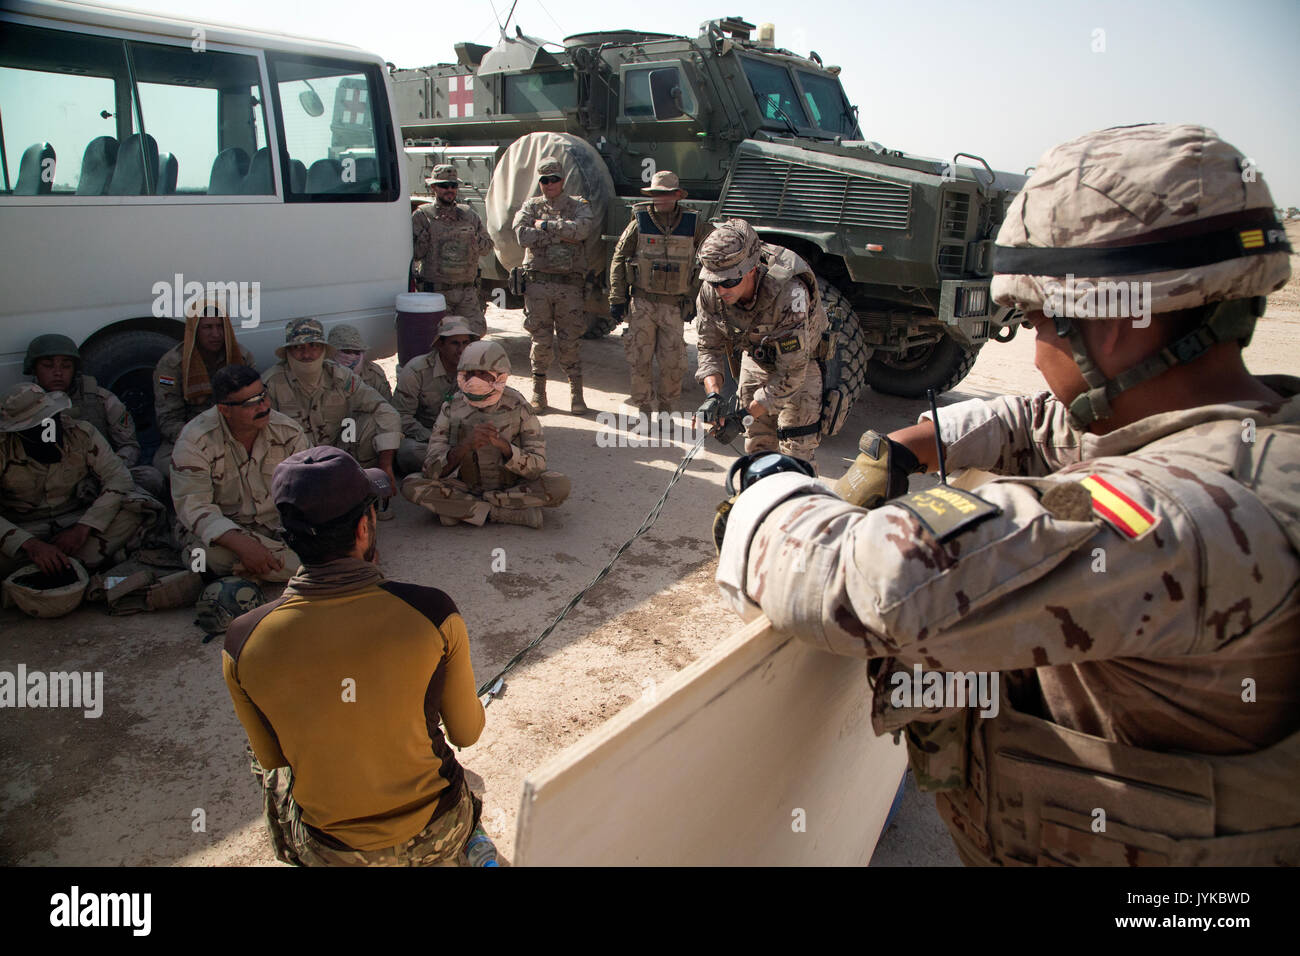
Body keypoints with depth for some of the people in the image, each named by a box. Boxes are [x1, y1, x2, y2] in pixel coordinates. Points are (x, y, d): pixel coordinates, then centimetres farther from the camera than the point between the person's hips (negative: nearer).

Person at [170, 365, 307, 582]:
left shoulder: (289, 432, -3)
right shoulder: (195, 442, -14)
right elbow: (193, 506, -20)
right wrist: (242, 544, -36)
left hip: (279, 526, 3)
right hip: (221, 530, -3)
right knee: (211, 553, -38)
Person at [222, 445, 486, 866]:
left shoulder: (242, 643, -20)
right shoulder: (432, 613, -24)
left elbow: (271, 756, -2)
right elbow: (467, 733, -8)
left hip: (329, 852, 1)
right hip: (436, 838, 0)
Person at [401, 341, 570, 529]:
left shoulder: (518, 407, -11)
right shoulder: (452, 408, -9)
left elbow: (536, 467, -17)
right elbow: (432, 470, -16)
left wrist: (502, 444, -35)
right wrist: (465, 445, -36)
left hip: (512, 486, -1)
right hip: (467, 486, 1)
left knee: (560, 485, -28)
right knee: (411, 485, -23)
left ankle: (460, 509, -21)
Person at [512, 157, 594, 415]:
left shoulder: (578, 205, 10)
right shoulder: (530, 206, 12)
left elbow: (582, 229, -13)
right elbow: (523, 234, -8)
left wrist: (546, 226, -8)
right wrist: (562, 235, -7)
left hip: (569, 284, 0)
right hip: (537, 281, 1)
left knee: (571, 341, 1)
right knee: (541, 341, 3)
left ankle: (576, 393, 10)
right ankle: (538, 391, 17)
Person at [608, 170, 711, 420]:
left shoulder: (693, 224, 1)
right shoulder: (640, 222, 0)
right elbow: (618, 260, 5)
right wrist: (617, 300, 0)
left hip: (674, 305, 0)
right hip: (642, 302, 0)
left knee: (673, 364, 1)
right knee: (639, 360, 1)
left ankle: (665, 409, 20)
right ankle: (644, 408, 18)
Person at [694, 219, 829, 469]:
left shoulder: (789, 293, -39)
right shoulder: (710, 293, -23)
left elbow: (792, 372, -35)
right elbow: (710, 347, -10)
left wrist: (747, 414, -35)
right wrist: (713, 395, -28)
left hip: (803, 361, -5)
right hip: (756, 358, 5)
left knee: (796, 452, -10)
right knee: (757, 446, 9)